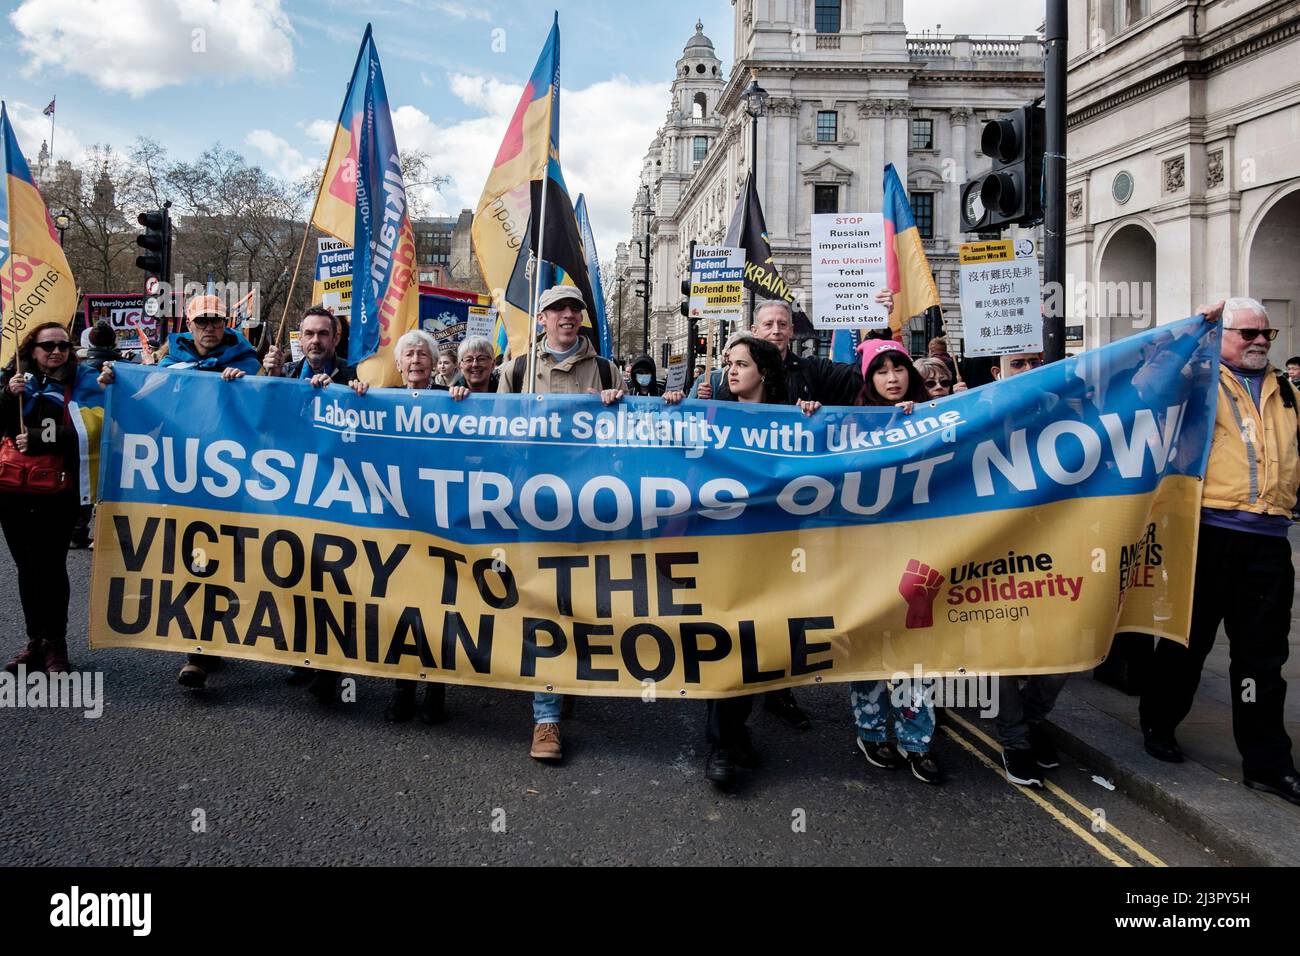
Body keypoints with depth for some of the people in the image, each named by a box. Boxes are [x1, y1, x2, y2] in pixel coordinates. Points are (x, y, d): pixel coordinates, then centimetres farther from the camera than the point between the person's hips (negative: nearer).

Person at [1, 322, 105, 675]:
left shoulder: (82, 380, 0)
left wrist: (39, 439, -14)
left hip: (57, 488, -4)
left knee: (51, 566, -4)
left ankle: (55, 644, 7)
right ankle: (35, 641, 21)